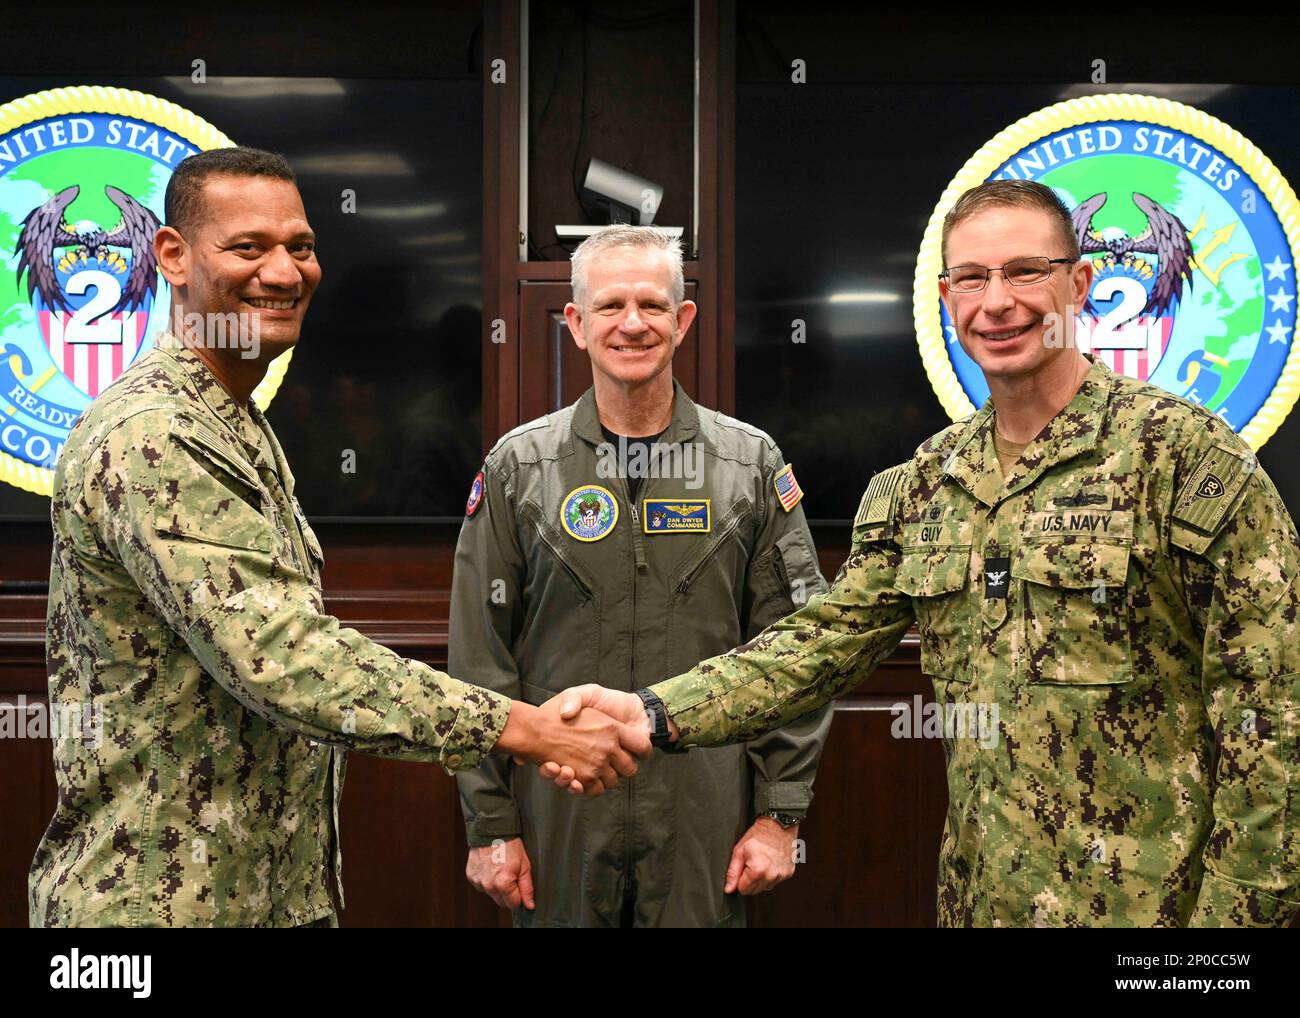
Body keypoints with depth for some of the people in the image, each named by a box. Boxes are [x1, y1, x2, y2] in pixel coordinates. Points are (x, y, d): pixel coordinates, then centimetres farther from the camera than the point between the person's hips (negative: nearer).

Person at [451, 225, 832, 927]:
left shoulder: (752, 463, 2)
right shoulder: (518, 467, 2)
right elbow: (479, 661, 1)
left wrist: (782, 814, -2)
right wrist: (490, 824, -2)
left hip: (706, 818, 0)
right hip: (560, 814, 0)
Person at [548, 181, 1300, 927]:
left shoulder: (1182, 452, -11)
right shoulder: (923, 485, 8)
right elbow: (827, 640, 4)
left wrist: (1234, 915, -15)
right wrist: (652, 715, -11)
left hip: (1145, 904, -5)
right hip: (982, 895, 6)